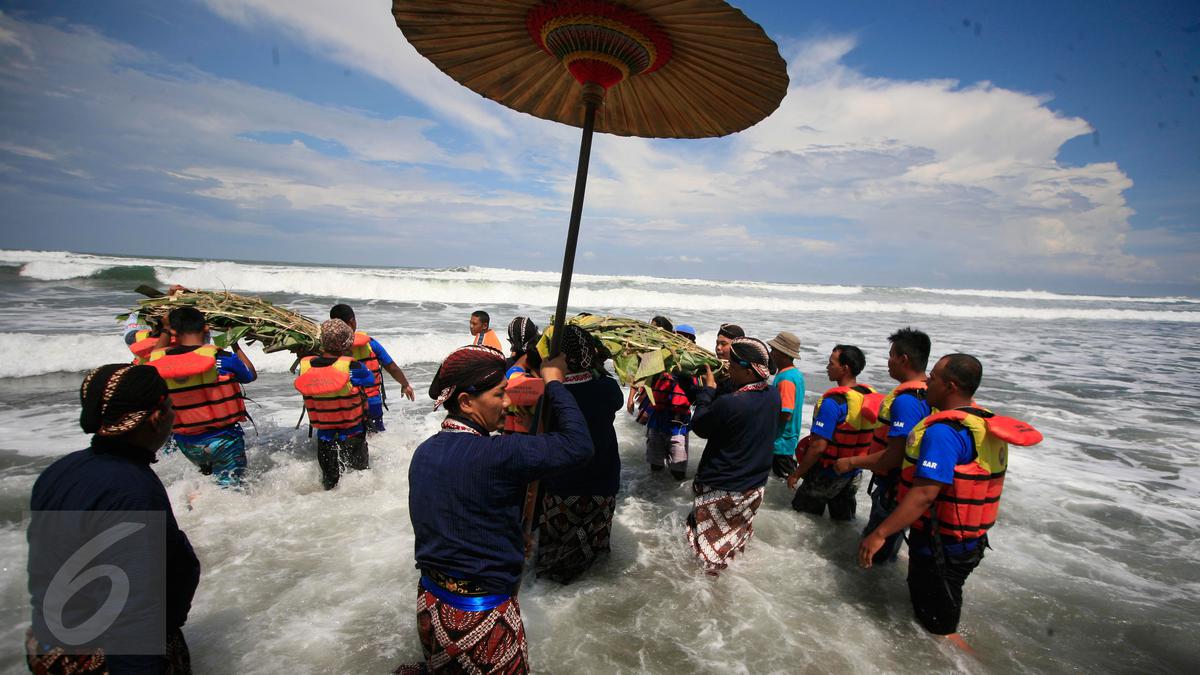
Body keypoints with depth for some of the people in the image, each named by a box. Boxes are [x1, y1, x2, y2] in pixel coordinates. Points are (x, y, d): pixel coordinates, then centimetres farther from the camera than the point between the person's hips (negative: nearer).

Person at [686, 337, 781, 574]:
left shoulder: (728, 404, -33)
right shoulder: (773, 395, -11)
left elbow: (699, 426, -16)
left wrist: (708, 389, -8)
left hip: (721, 490, -6)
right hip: (756, 485, 6)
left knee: (712, 543, 17)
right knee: (739, 531, 29)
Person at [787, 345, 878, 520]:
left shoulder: (834, 402, -26)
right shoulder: (871, 397, -3)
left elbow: (818, 447, -26)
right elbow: (865, 437, 8)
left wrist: (797, 473, -15)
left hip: (827, 475, -7)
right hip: (854, 475, 7)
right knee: (843, 519, 23)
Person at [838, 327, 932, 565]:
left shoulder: (906, 400, -29)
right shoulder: (929, 393, 3)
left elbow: (895, 456, -30)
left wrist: (852, 462, -19)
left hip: (893, 488, -9)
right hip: (906, 484, 9)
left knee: (875, 550, 8)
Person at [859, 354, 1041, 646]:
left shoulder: (944, 431, -28)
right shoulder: (986, 423, 4)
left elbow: (924, 494, -33)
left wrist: (880, 533, -31)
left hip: (940, 548, -10)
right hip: (969, 542, 10)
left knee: (938, 628, 9)